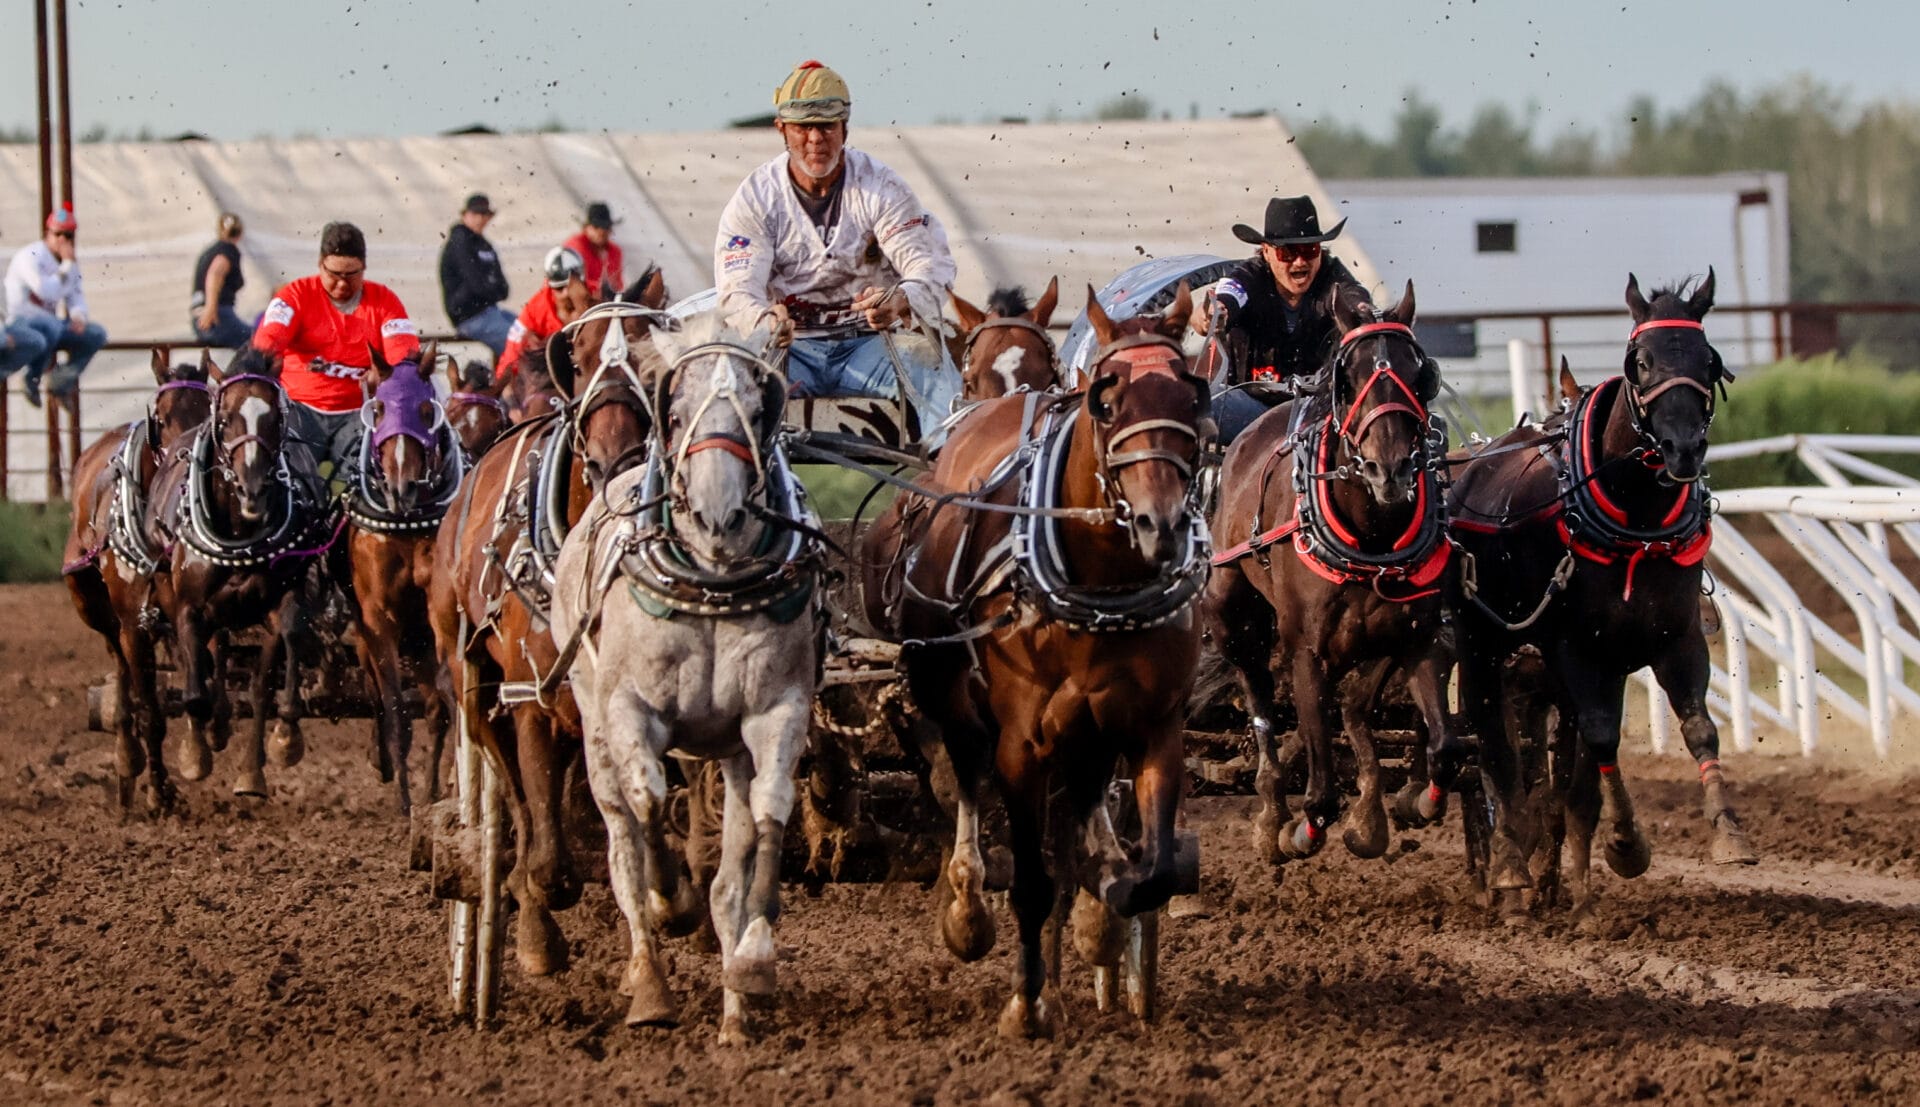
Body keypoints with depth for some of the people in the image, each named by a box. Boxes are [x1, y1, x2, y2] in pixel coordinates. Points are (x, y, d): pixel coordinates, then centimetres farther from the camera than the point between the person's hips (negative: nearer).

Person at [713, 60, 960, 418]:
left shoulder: (881, 188, -2)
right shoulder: (755, 197, -1)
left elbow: (931, 266, -11)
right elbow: (738, 290, -11)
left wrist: (900, 302, -37)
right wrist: (764, 320, -37)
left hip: (870, 342, 0)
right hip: (793, 346, 0)